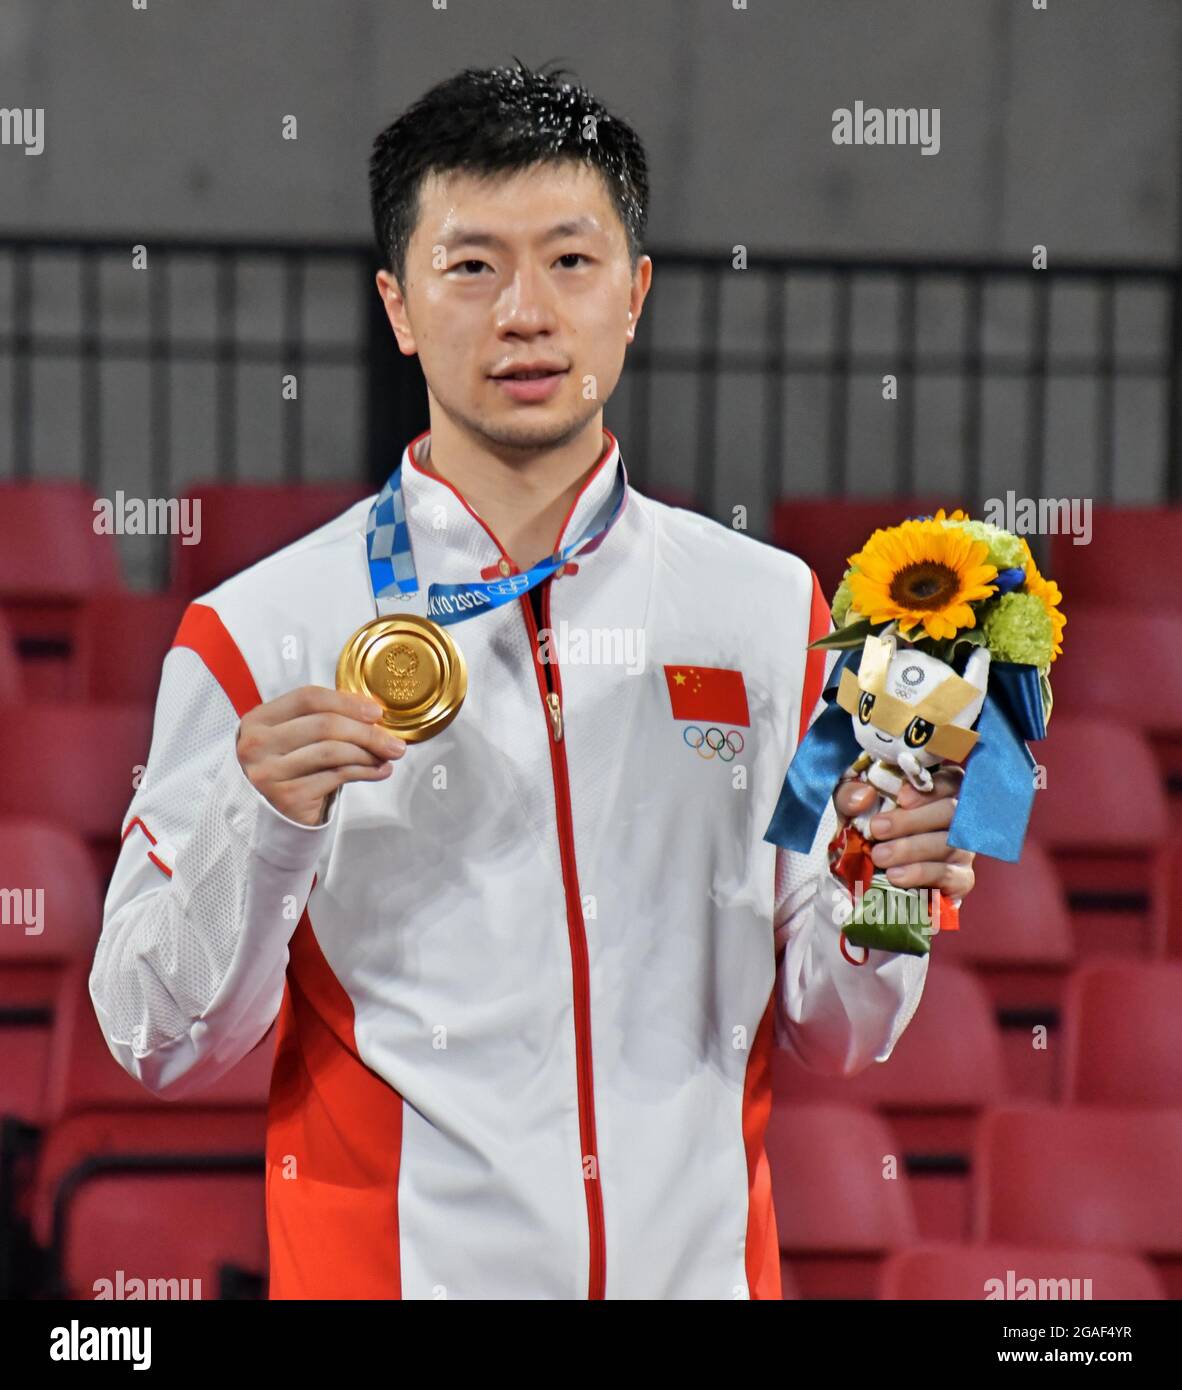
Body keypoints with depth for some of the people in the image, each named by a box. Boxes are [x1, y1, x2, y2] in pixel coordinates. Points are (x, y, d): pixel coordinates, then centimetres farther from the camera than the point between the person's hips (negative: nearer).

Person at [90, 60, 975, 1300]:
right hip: (394, 1263, -2)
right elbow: (160, 1045, -5)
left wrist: (879, 905, -12)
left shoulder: (766, 610, 4)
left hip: (700, 1255, 2)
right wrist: (261, 827, -20)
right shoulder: (261, 632, -5)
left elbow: (828, 1036, 8)